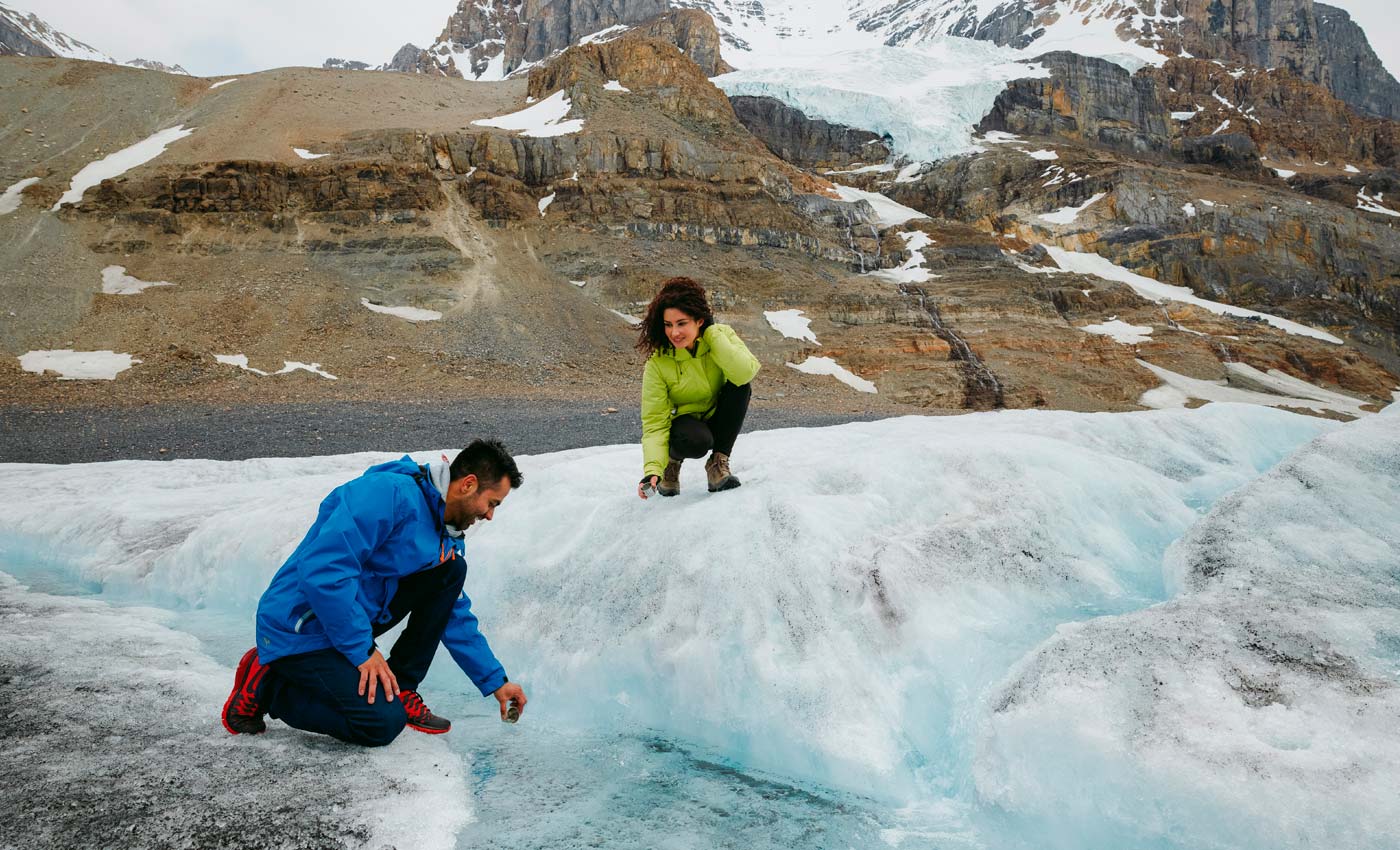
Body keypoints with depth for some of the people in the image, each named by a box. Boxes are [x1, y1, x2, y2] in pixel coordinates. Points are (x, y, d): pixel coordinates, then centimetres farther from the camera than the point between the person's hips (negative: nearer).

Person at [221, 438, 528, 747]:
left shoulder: (445, 536, 7)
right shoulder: (389, 494, -23)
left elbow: (456, 618, 17)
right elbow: (321, 570, -30)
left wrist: (495, 682, 15)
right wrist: (363, 651, -23)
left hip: (356, 618, 9)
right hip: (299, 634, -9)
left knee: (451, 569, -3)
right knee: (385, 723, -20)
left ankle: (399, 690, 2)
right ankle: (266, 685, 0)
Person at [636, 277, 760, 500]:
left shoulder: (722, 335, -17)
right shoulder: (658, 363, -20)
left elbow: (746, 372, -37)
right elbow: (654, 422, -21)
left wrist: (711, 334, -31)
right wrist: (652, 470, -36)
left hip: (719, 420, 2)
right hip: (685, 421, -2)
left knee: (740, 385, -28)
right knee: (696, 440, -38)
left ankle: (718, 464, -15)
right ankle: (673, 460, 1)